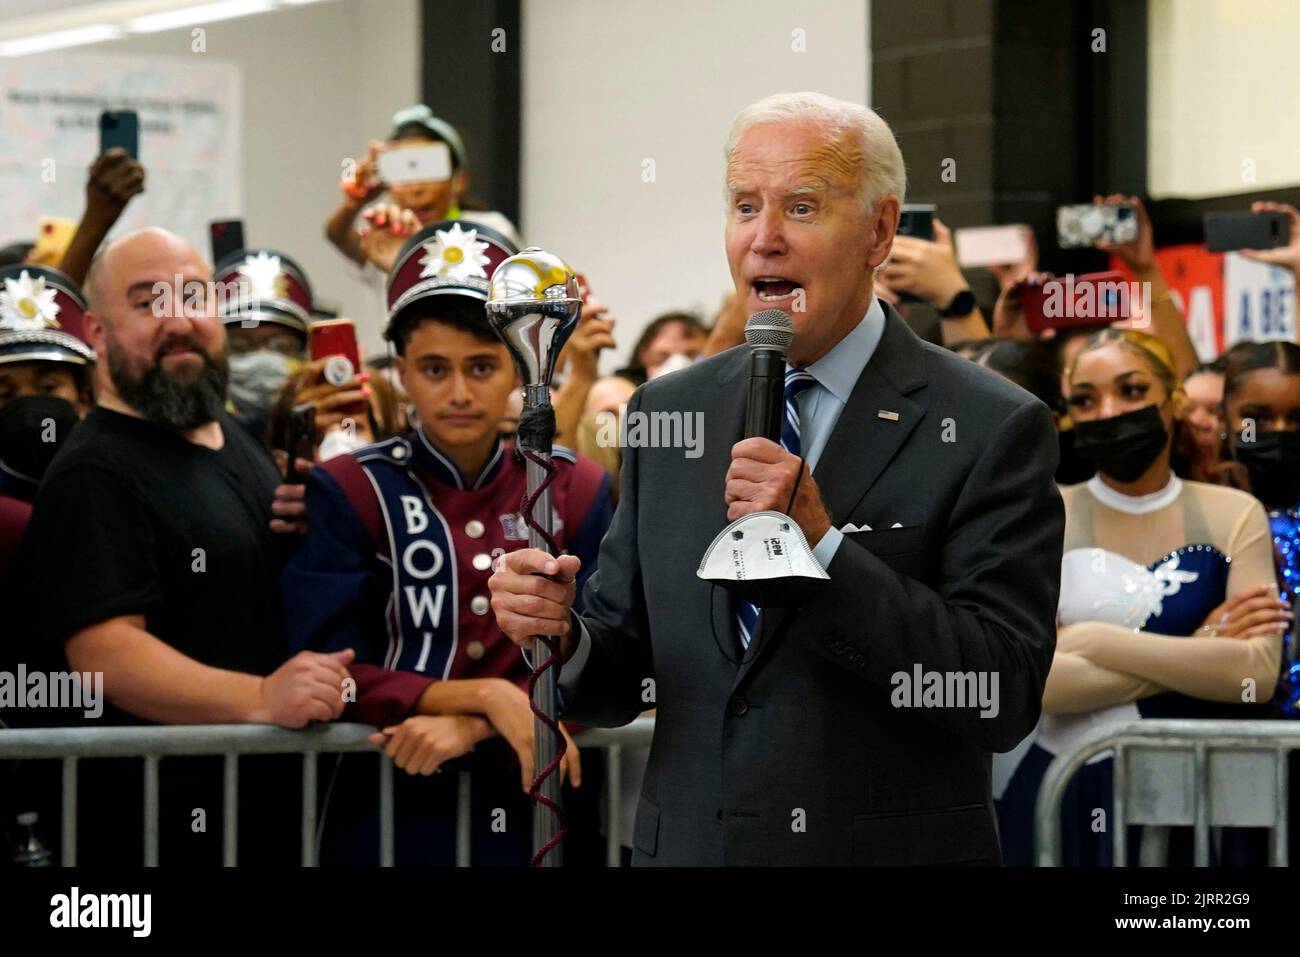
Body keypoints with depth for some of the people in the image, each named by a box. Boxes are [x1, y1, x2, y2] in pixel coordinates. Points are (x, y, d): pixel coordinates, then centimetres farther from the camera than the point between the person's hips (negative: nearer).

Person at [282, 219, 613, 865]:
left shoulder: (577, 491, 4)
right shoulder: (348, 492, -3)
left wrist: (469, 728, -19)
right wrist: (486, 697, -20)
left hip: (530, 813, 2)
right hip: (387, 813, -2)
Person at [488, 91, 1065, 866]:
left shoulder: (991, 430, -11)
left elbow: (1006, 698, -18)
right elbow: (623, 678, 6)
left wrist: (820, 542, -25)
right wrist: (558, 636, -15)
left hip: (886, 853, -4)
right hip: (686, 842, 4)